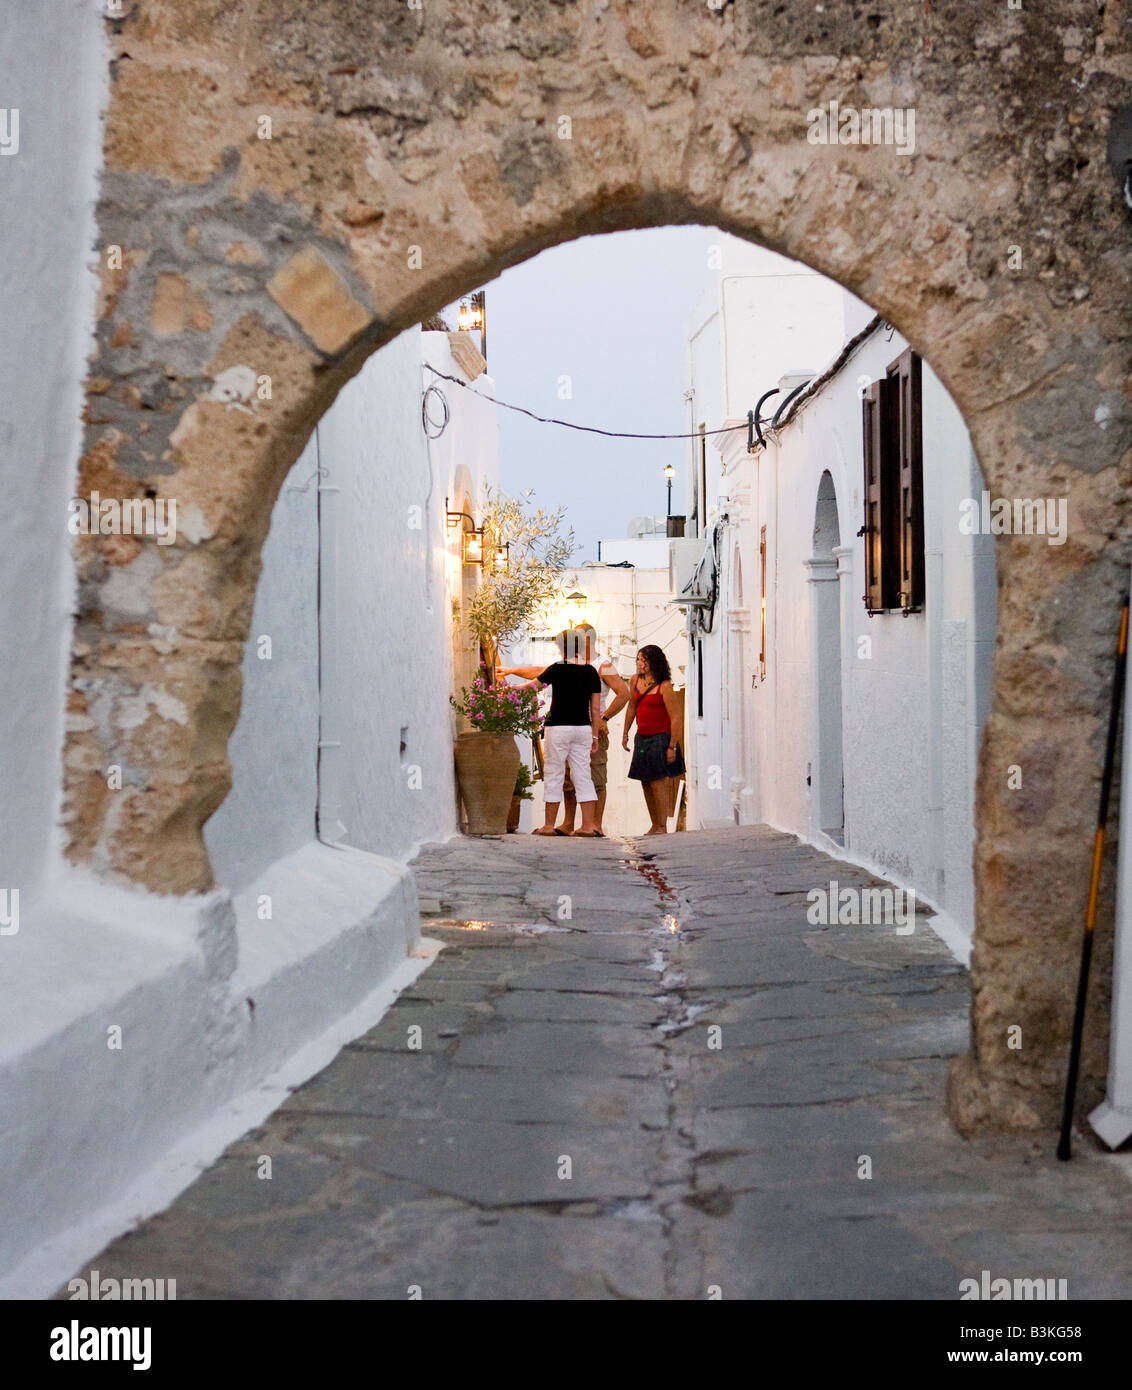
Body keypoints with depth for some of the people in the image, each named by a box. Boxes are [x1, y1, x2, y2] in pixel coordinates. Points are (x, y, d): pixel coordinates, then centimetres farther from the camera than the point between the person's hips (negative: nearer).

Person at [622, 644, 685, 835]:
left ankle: (663, 827, -2)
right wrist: (625, 733, 20)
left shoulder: (664, 686, -14)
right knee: (645, 783, 9)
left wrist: (672, 746, -17)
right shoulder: (636, 681, 6)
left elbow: (675, 718, -14)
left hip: (660, 738, -7)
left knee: (657, 782, -8)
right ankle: (655, 825, 18)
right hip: (642, 739, 7)